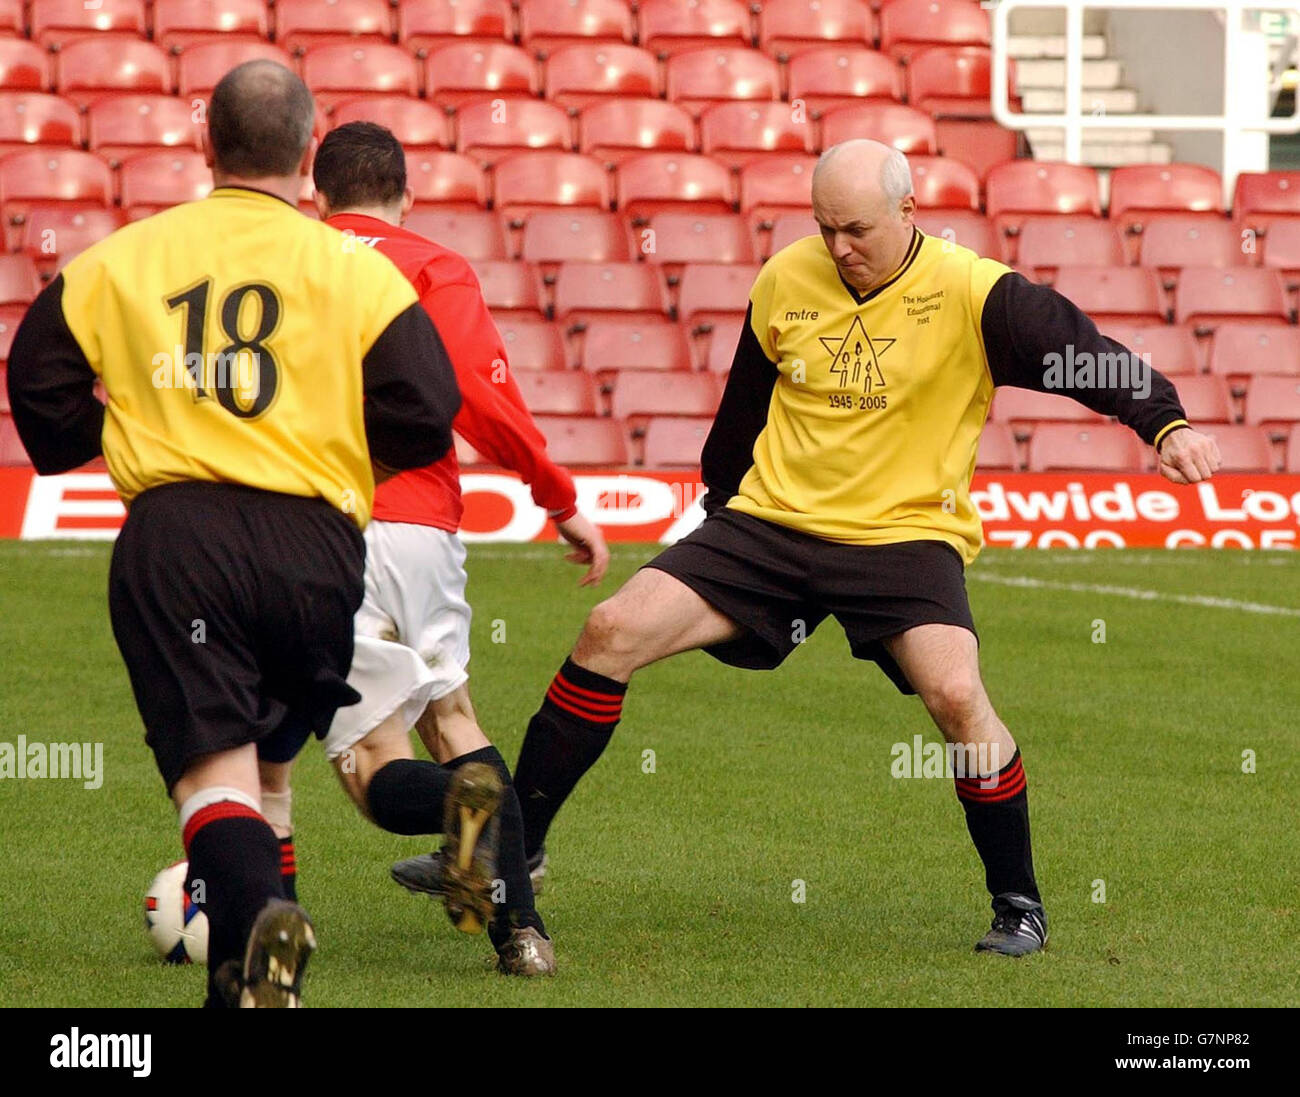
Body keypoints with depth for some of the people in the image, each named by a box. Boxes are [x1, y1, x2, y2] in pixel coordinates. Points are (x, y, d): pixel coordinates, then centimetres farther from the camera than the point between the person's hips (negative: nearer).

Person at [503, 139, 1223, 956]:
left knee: (955, 694, -26)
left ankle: (1019, 903, -5)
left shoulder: (972, 293, -11)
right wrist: (716, 505, 25)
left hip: (906, 534, -4)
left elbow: (1082, 351, -19)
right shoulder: (784, 282, 2)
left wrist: (1164, 423, -35)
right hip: (771, 520, 4)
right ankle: (512, 845, 2)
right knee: (612, 634, -10)